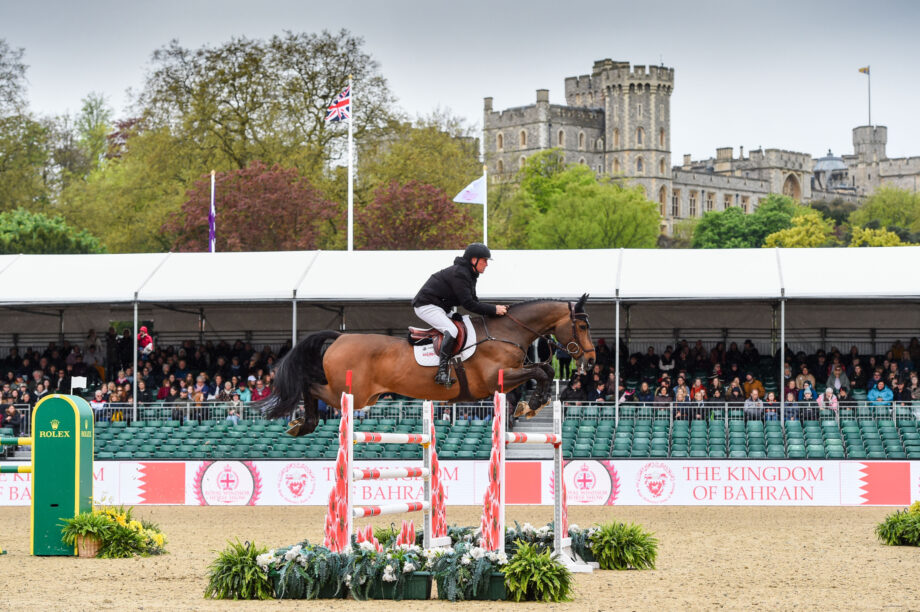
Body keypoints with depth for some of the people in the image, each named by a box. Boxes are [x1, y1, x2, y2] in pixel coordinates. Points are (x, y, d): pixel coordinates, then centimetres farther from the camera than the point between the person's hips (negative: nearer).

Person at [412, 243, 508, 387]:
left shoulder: (469, 275, 12)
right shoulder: (459, 274, -21)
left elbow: (474, 301, 16)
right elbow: (468, 304, -25)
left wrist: (495, 310, 2)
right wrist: (493, 310, -21)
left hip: (439, 307, 11)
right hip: (427, 306, -11)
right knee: (451, 330, -29)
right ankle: (442, 372, -34)